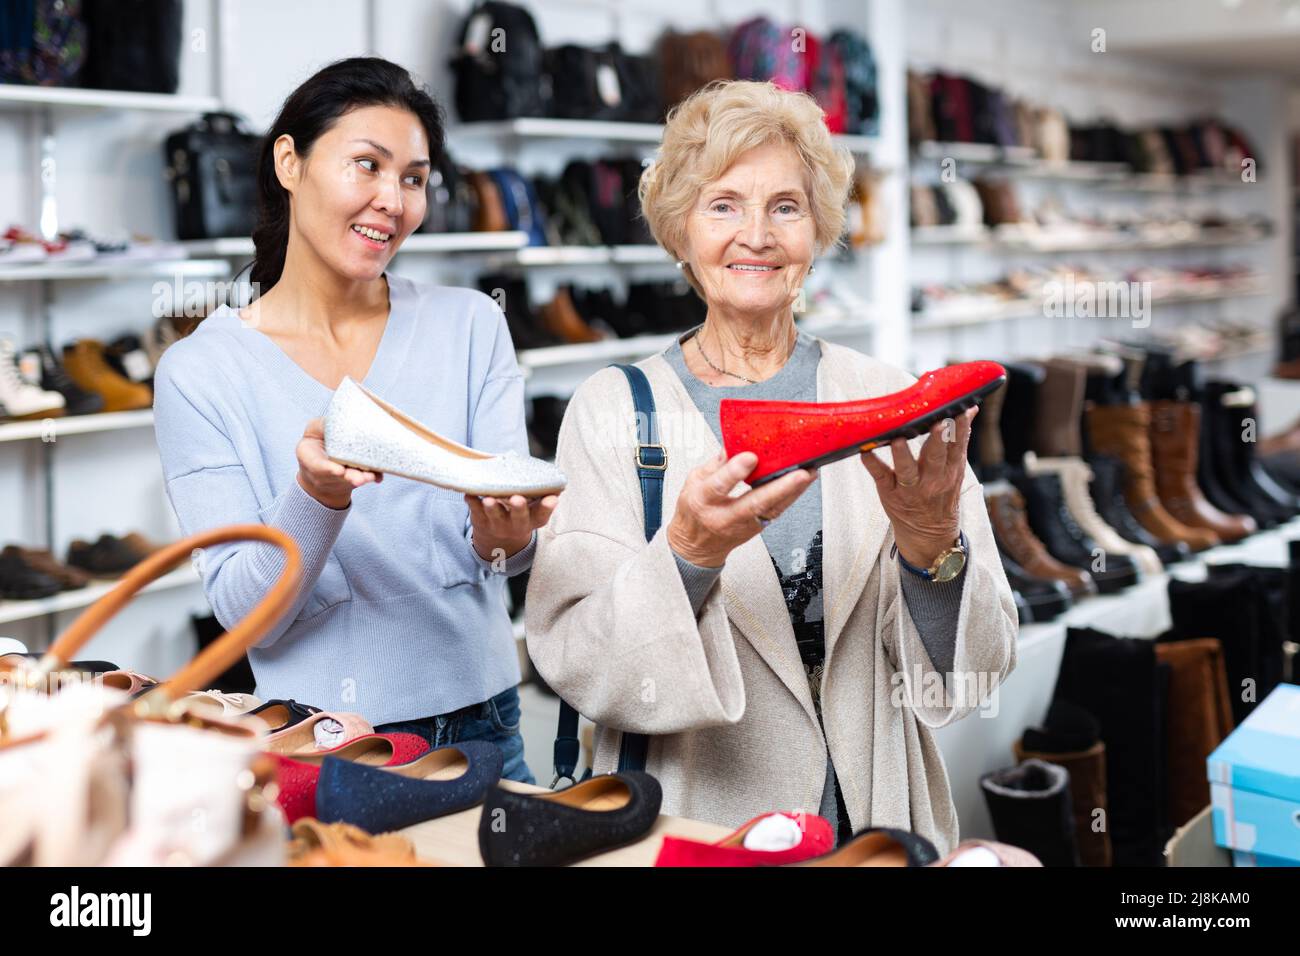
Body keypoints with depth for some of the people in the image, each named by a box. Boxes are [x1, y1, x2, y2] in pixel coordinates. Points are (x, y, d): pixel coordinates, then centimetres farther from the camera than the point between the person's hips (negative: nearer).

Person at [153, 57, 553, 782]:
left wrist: (504, 536, -28)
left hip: (479, 729, 2)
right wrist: (317, 498, -28)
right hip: (313, 742, -2)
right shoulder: (199, 371, -4)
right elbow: (242, 610, -9)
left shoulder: (470, 325, 2)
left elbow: (512, 523, -4)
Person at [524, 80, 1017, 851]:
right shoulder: (612, 409, 2)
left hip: (876, 823, 2)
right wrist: (688, 555, -22)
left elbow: (976, 667, 2)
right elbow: (572, 660, -7)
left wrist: (930, 544, -15)